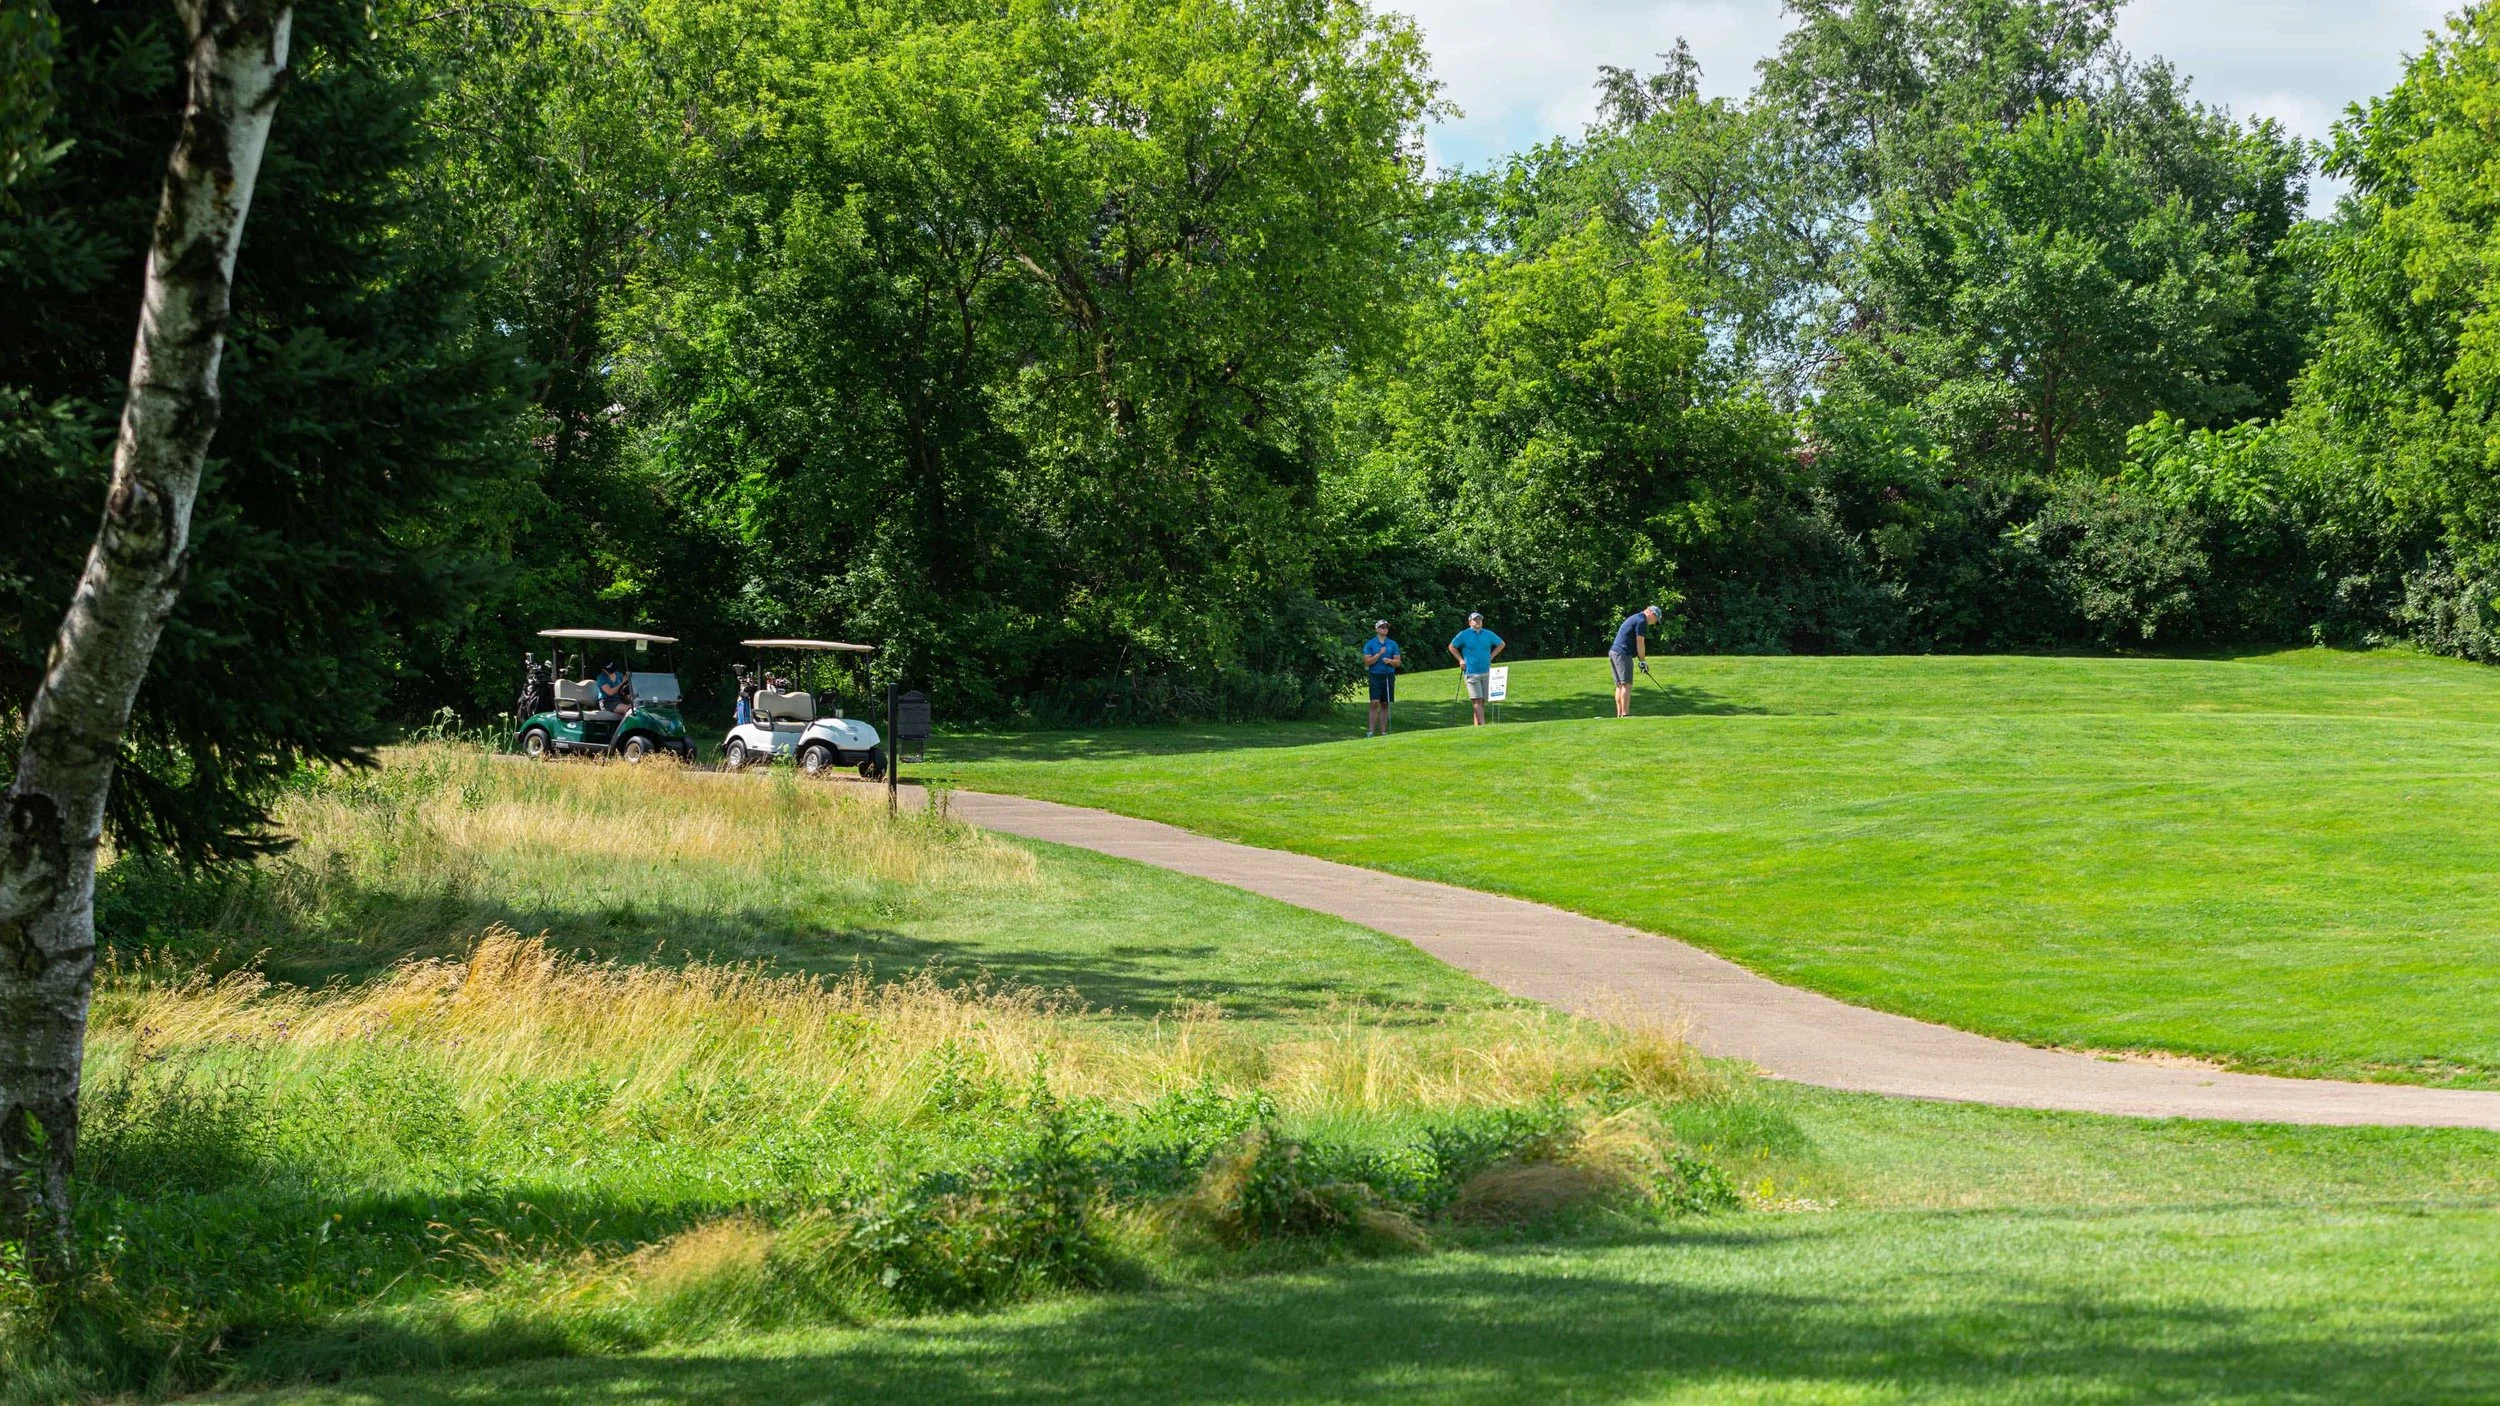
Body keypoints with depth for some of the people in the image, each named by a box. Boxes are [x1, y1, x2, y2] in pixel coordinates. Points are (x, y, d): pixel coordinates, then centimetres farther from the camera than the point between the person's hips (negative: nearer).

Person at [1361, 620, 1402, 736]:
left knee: (1385, 704, 4)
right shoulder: (1370, 644, 2)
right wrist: (1379, 654, -15)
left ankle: (1383, 731, 6)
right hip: (1375, 675, -3)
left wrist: (1389, 660, -12)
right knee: (1375, 703, -11)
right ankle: (1371, 731, -12)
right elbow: (1367, 661, -4)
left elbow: (1398, 662, 8)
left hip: (1389, 676, 3)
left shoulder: (1393, 644, 10)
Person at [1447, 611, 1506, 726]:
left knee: (1482, 700, 6)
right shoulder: (1464, 635, 0)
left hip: (1486, 672, 4)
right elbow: (1452, 647, 12)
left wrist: (1491, 656, 11)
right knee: (1477, 700, -12)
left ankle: (1477, 724, 13)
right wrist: (1460, 660, 2)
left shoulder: (1488, 634, 8)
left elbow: (1501, 644, 23)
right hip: (1471, 672, -4)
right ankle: (1481, 724, -18)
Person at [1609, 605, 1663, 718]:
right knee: (1626, 684, -11)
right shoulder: (1642, 621, -8)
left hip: (1613, 652, 10)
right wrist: (1643, 661, -3)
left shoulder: (1634, 618, 24)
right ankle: (1625, 714, -15)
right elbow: (1640, 643, -11)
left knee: (1620, 685, 10)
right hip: (1622, 654, -10)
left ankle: (1619, 714, 9)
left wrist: (1641, 659, 17)